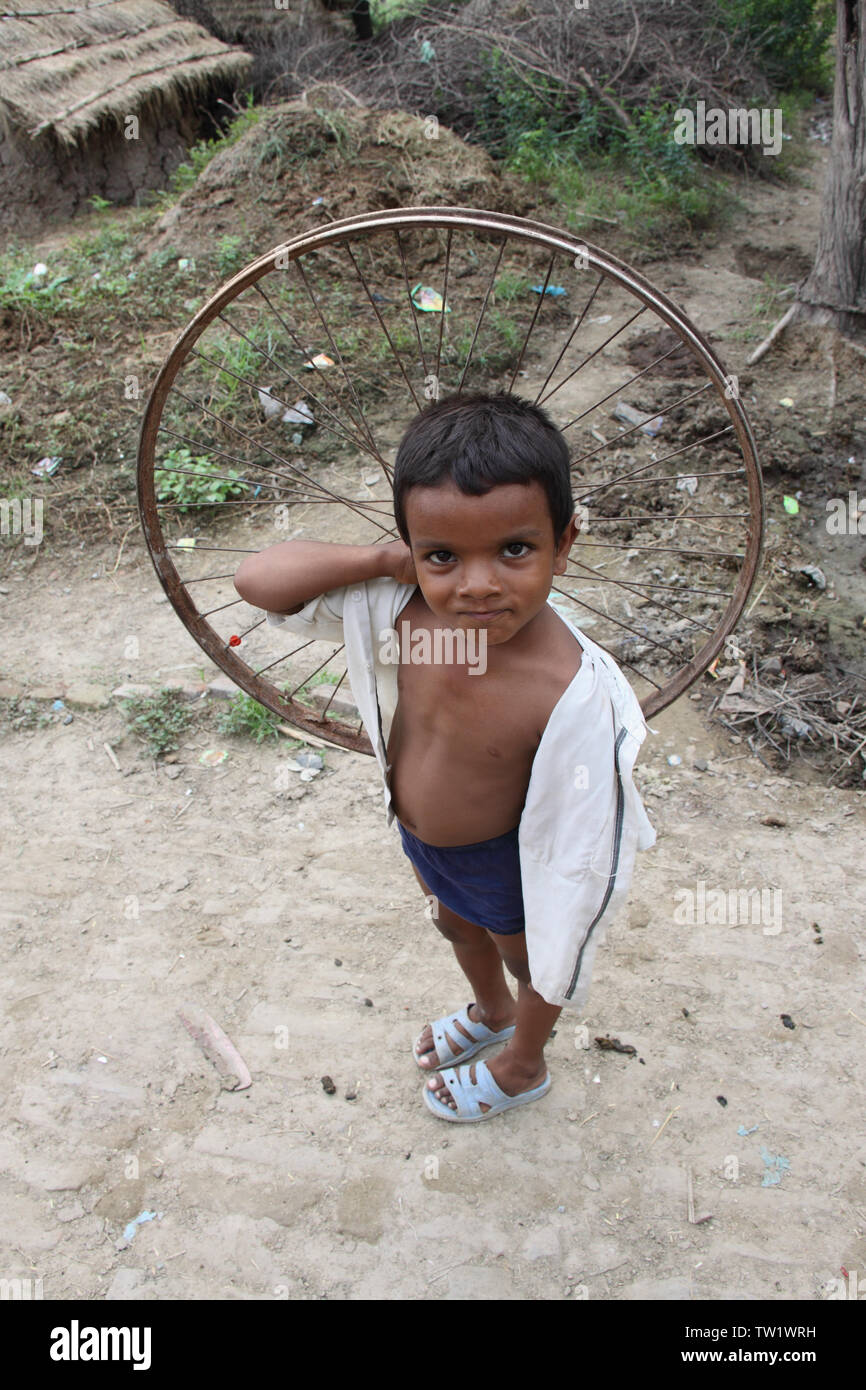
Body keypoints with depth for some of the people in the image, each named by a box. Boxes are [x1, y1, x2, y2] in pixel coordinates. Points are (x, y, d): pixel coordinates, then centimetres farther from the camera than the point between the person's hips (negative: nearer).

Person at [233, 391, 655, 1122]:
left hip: (503, 862, -6)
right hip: (420, 838, 6)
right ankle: (491, 1012, 72)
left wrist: (566, 919, -14)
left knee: (529, 960, 29)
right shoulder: (399, 606, -27)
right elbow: (257, 578, -23)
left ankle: (523, 1065, 63)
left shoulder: (575, 696, -42)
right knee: (456, 926, 36)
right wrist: (384, 560, -33)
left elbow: (583, 840, -28)